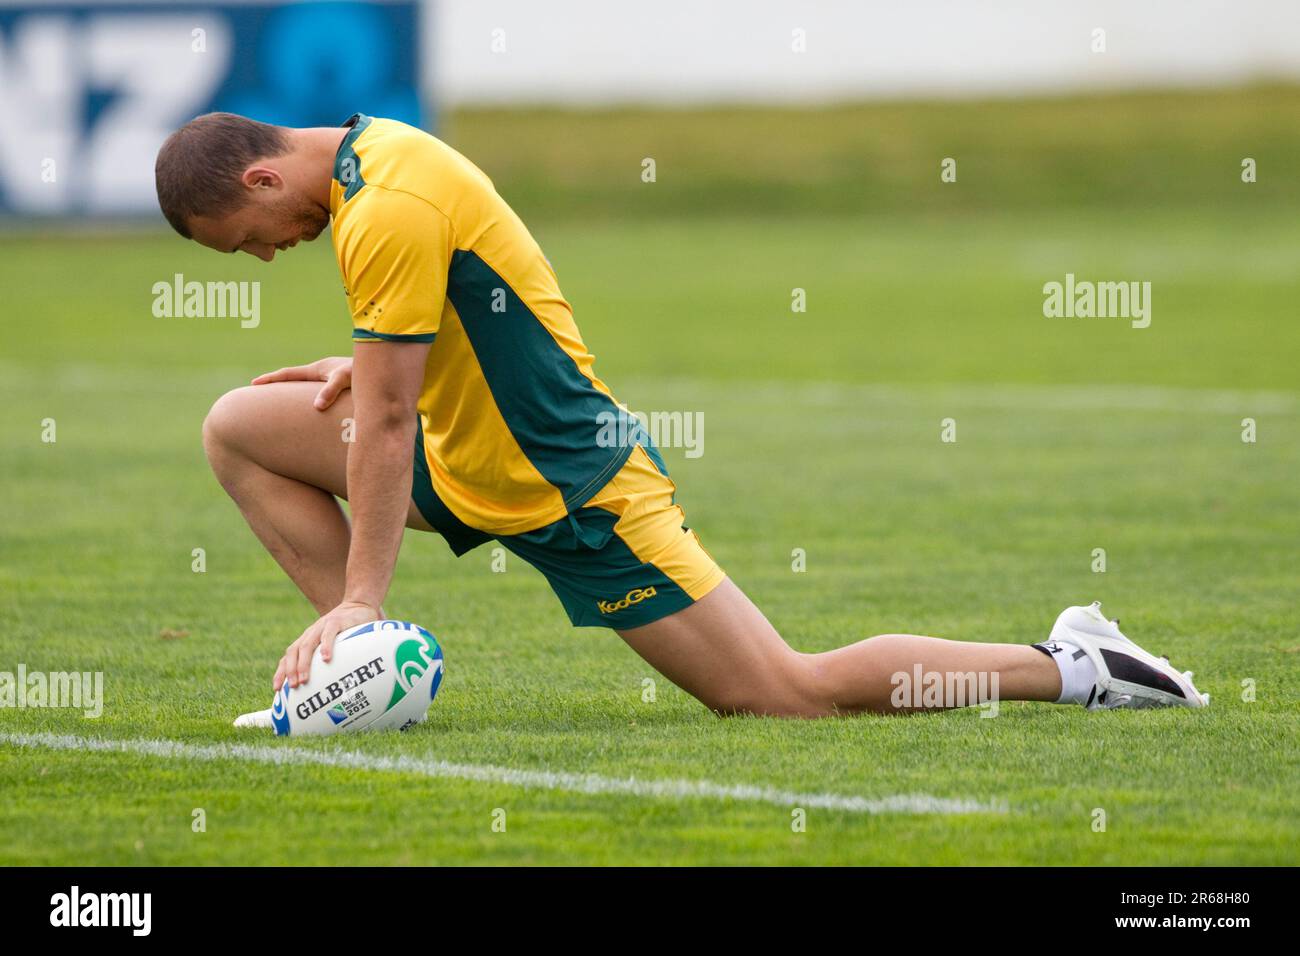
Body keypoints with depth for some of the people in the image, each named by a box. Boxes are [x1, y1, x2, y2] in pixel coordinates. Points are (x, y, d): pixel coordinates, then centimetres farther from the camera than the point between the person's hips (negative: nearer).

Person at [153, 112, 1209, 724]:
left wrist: (362, 598, -23)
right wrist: (372, 364, 5)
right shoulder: (371, 149, 4)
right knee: (241, 429, 6)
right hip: (473, 452, 10)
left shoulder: (388, 213, -25)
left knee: (791, 693, -8)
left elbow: (386, 425, -25)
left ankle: (1070, 668, 1)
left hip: (568, 485, -10)